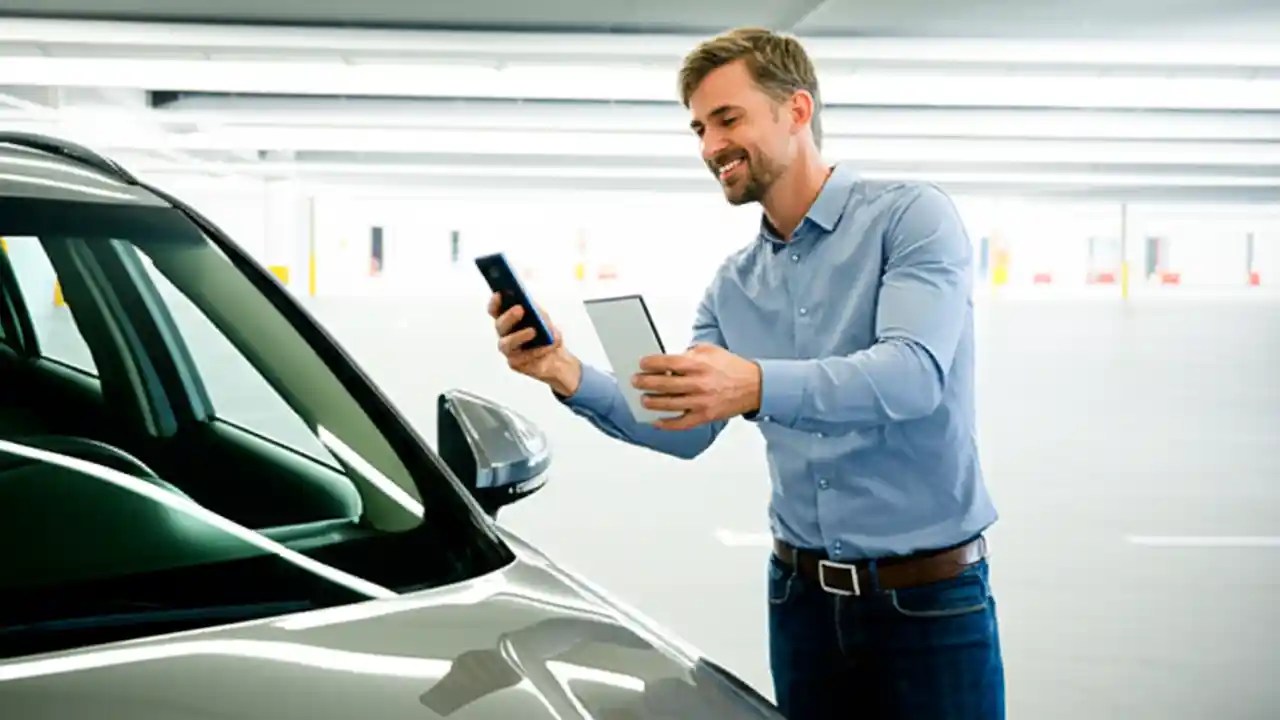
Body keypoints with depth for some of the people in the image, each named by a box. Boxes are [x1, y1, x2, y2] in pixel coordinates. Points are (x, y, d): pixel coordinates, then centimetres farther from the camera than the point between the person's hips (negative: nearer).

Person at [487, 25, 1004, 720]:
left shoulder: (911, 215, -9)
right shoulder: (733, 284, 10)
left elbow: (913, 372, -25)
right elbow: (684, 428, 5)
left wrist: (757, 387, -40)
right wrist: (568, 376, -12)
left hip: (929, 599, -5)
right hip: (802, 594, 5)